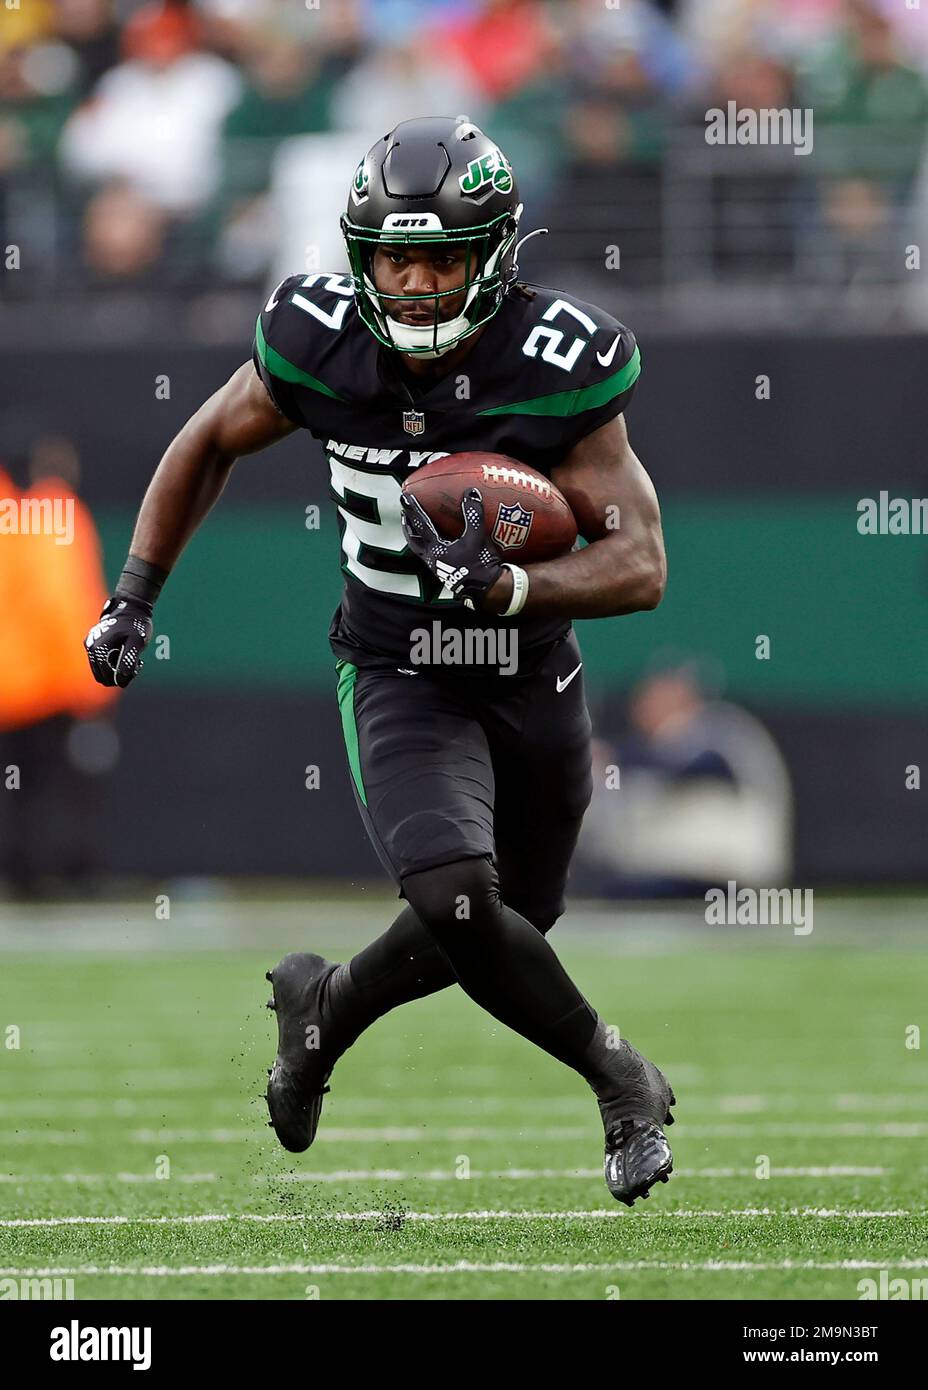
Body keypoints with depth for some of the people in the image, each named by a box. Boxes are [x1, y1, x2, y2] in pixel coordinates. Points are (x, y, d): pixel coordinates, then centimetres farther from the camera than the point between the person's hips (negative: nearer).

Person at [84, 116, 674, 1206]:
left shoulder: (557, 369, -22)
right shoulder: (323, 343, -17)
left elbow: (640, 566, -21)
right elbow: (209, 444, 4)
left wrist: (506, 589, -37)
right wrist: (134, 600, 4)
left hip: (533, 672, 1)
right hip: (398, 677, -1)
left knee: (515, 927, 15)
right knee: (458, 902, -24)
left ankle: (328, 1004, 43)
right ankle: (619, 1077, -1)